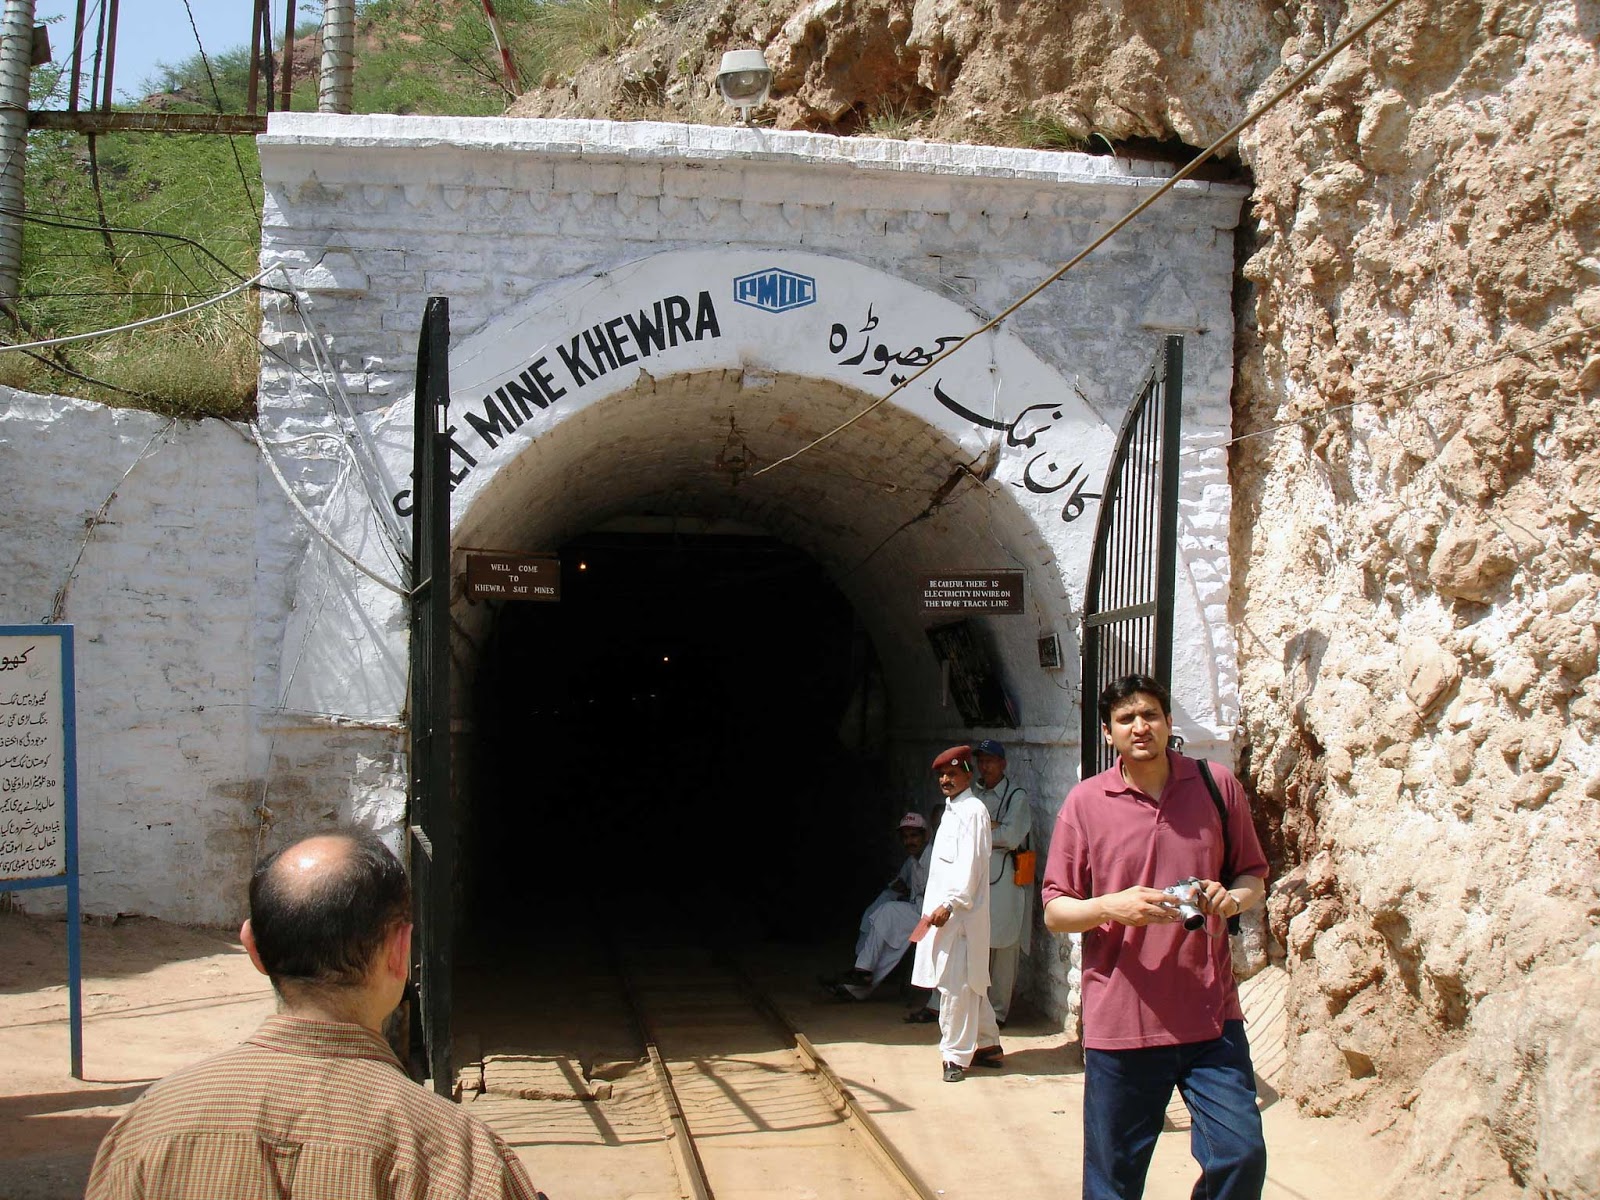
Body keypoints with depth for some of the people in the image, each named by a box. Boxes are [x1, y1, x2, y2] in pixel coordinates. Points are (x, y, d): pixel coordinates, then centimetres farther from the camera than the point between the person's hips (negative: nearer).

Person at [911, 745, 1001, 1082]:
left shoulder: (973, 810, -10)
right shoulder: (951, 810, 18)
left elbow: (970, 864, -18)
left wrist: (949, 904, -22)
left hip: (959, 912, -10)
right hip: (943, 911, 10)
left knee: (957, 985, -7)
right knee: (970, 983, 15)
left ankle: (957, 1055, -3)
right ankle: (989, 1045, 24)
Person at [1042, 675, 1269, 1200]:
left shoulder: (1217, 786, 5)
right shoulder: (1085, 802, 1)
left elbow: (1253, 877, 15)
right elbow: (1054, 910, 3)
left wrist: (1232, 897, -8)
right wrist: (1111, 907, -16)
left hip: (1211, 1015, 1)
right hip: (1119, 1020, -1)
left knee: (1242, 1155, -7)